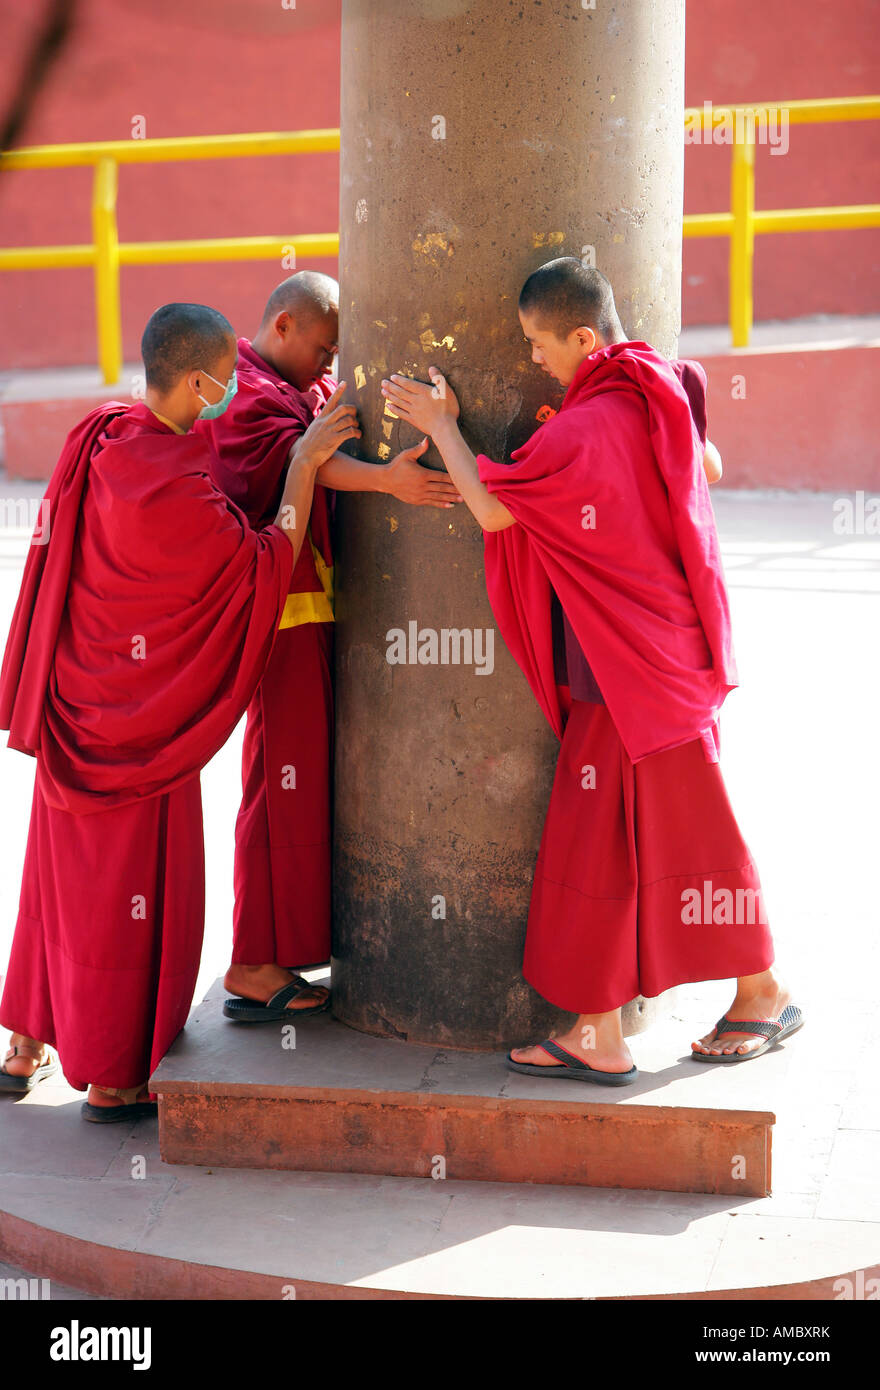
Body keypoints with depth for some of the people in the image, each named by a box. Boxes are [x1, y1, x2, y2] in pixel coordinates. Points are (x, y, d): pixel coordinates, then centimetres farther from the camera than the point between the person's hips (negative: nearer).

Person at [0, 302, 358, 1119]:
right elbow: (266, 563, -17)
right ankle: (112, 1079, 16)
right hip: (139, 715, -8)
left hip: (78, 692, 8)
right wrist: (305, 461, -12)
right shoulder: (169, 489, -29)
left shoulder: (99, 437, -3)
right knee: (129, 883, 4)